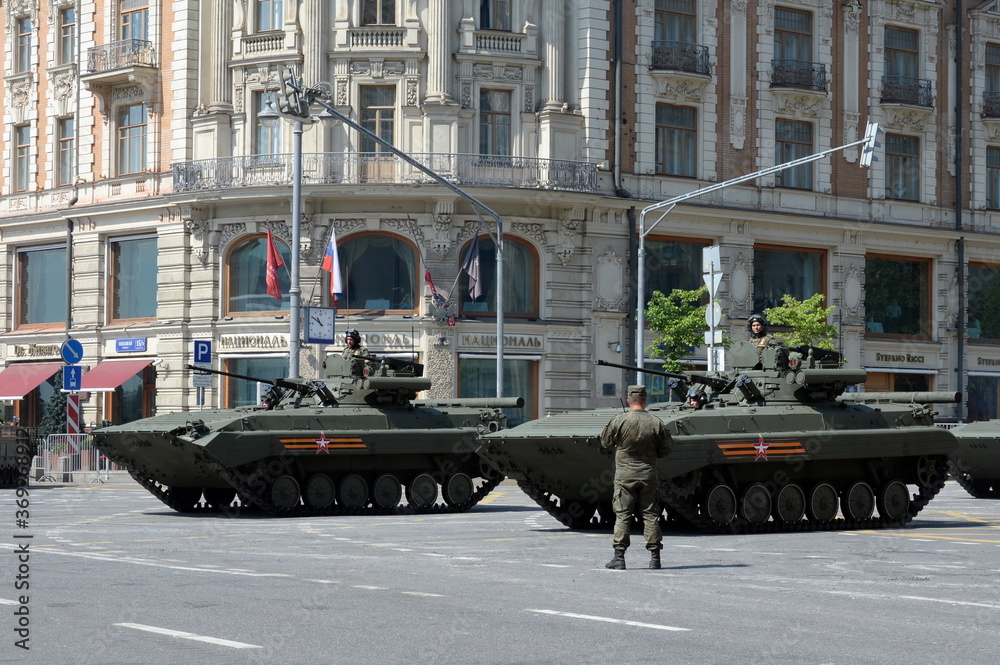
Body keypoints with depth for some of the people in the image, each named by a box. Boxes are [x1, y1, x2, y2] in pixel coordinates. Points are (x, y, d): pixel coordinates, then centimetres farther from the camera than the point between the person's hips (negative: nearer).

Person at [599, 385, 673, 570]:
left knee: (622, 516, 1)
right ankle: (654, 556, 7)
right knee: (651, 515, 7)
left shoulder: (619, 421, -10)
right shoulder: (656, 422, -4)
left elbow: (605, 442, 2)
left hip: (624, 476, -2)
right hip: (648, 475, 2)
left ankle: (619, 557, -2)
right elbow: (667, 448, 3)